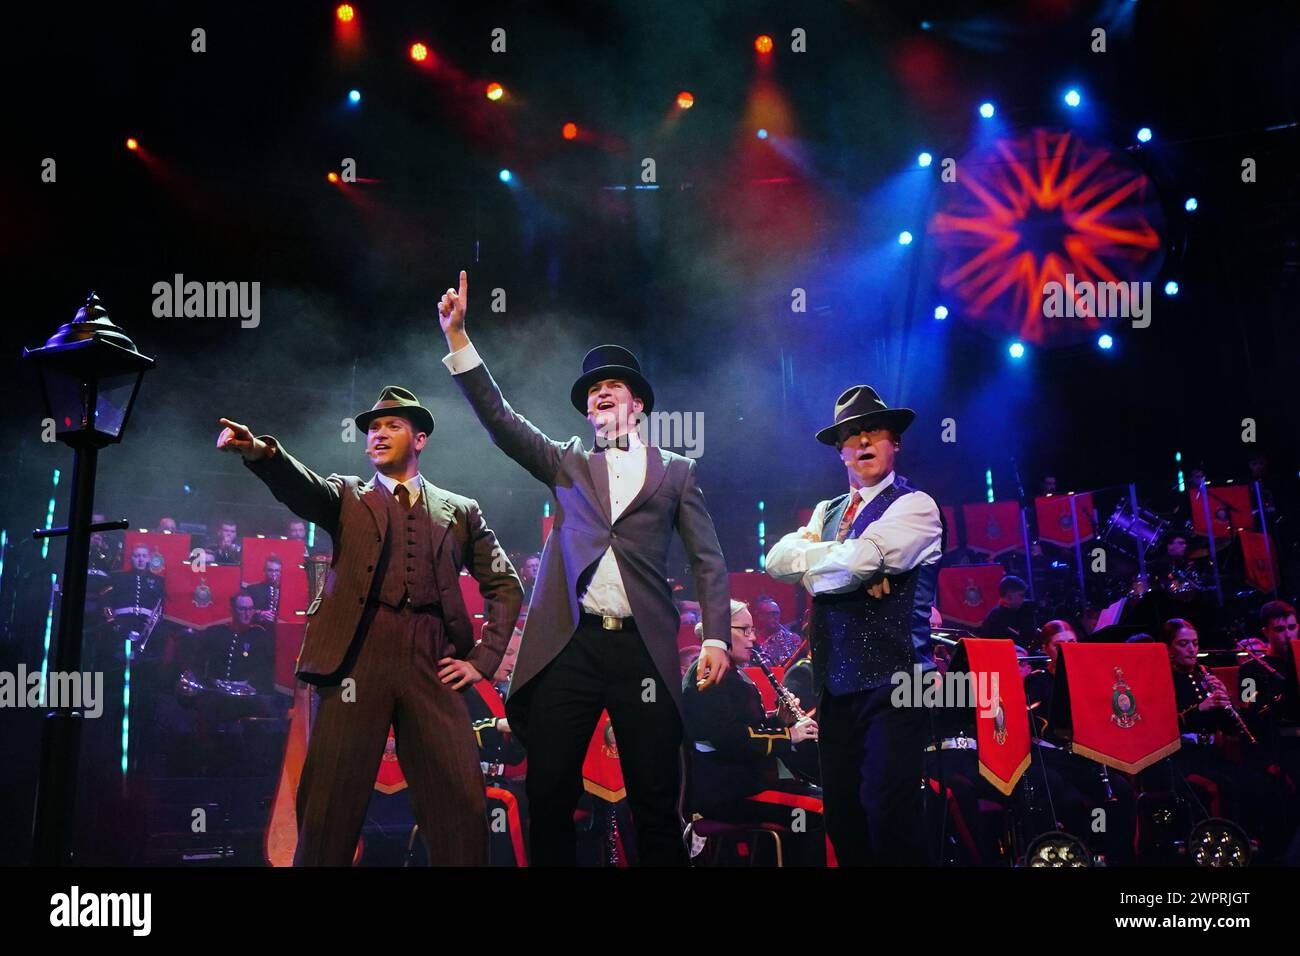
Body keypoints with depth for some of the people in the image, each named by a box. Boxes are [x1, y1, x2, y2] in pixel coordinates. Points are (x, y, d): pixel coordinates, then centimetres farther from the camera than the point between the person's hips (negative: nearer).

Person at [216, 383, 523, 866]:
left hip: (433, 664, 1)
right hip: (357, 658, 0)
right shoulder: (347, 496, 17)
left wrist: (482, 659, 6)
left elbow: (505, 586, 18)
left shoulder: (461, 511, 19)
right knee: (330, 804, -4)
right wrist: (261, 451, -28)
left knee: (461, 804, -6)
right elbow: (298, 484, -6)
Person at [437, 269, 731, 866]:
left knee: (655, 801, 2)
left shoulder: (676, 471, 13)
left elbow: (708, 560, 9)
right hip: (569, 644, 2)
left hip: (643, 648, -1)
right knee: (549, 796, 2)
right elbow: (498, 418, 6)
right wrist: (458, 338, -2)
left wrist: (715, 636, -4)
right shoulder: (566, 463, 17)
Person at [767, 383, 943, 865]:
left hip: (890, 684, -7)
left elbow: (857, 560, -19)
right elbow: (777, 561, 3)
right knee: (841, 814, 9)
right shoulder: (827, 512, 19)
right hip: (834, 684, 7)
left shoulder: (914, 506, -4)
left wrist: (809, 558, 1)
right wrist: (837, 561, -13)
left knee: (887, 814, -12)